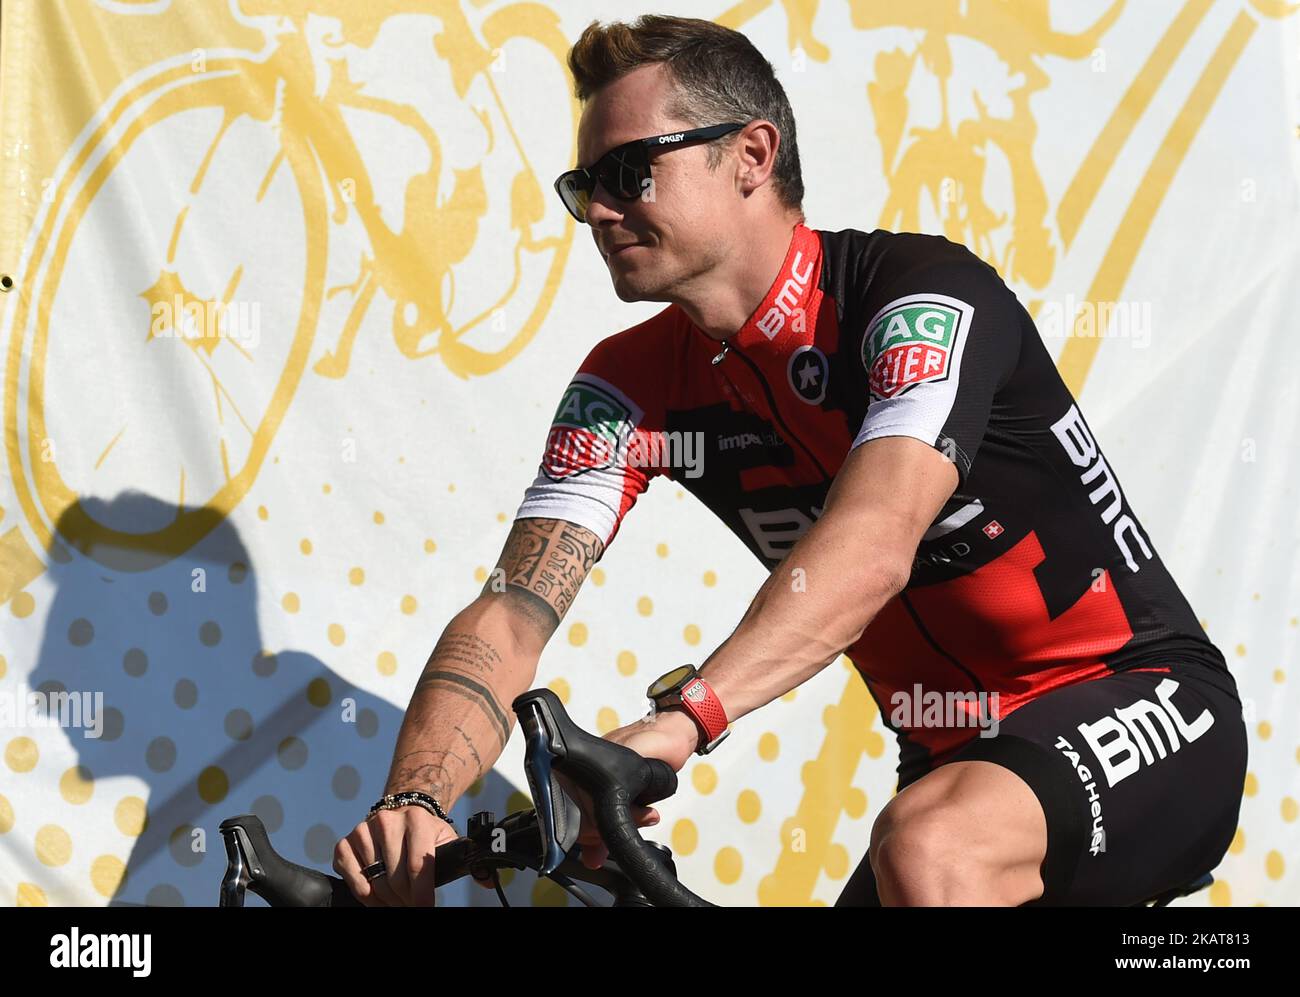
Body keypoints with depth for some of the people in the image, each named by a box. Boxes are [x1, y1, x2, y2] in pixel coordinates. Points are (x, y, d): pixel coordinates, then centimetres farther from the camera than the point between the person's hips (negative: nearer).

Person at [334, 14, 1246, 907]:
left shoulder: (925, 292, -20)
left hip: (1144, 704, -7)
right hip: (952, 751, 7)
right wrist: (414, 802, -34)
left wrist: (680, 716, -51)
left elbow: (874, 543, -37)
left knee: (924, 849, -33)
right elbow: (511, 612, -14)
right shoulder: (633, 386, -3)